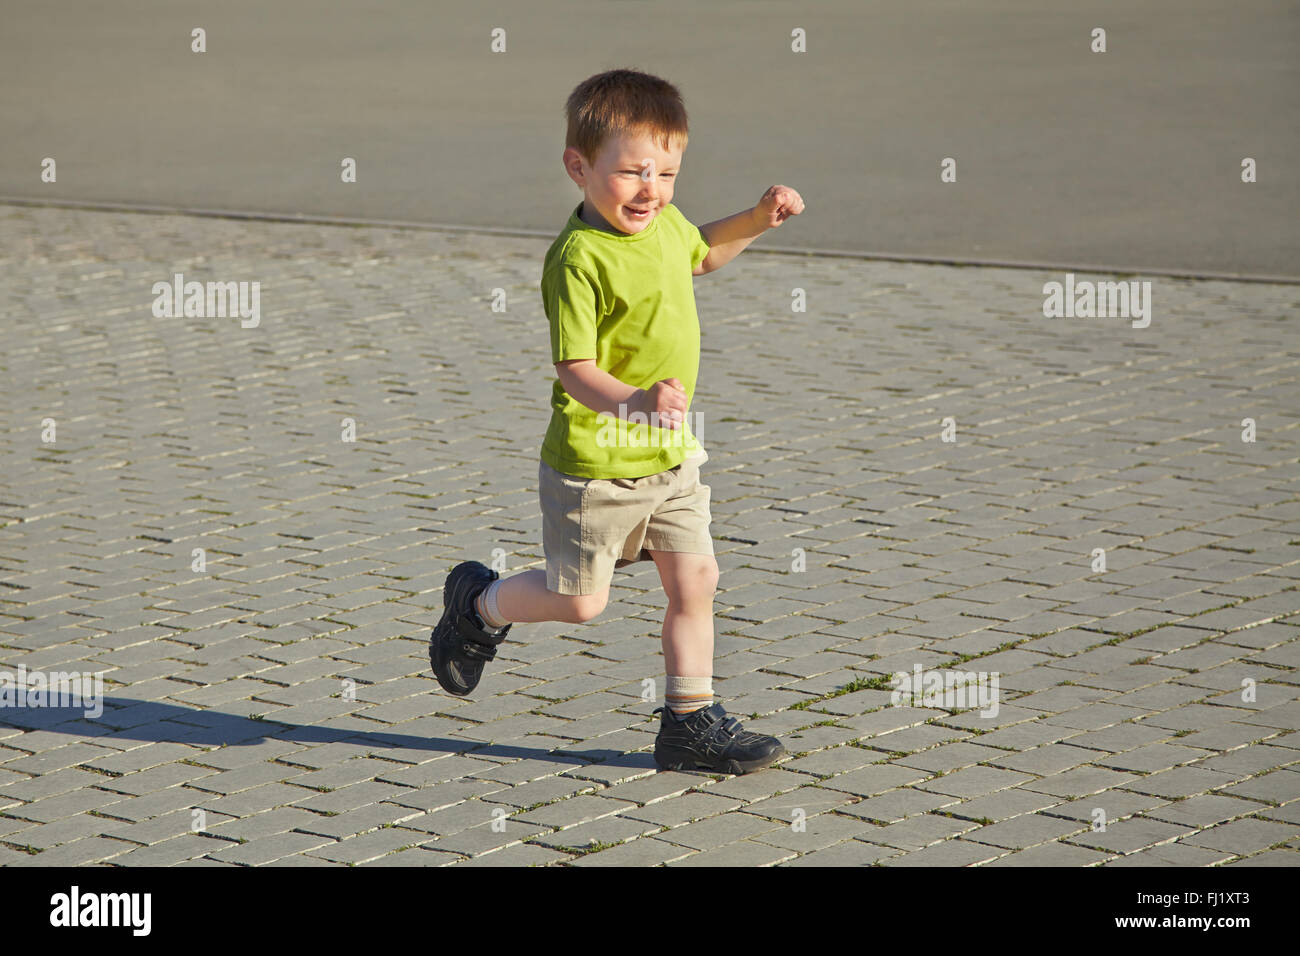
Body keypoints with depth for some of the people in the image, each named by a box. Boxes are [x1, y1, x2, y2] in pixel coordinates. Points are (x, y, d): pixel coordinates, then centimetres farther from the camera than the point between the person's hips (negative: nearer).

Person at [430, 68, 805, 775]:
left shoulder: (664, 223, 3)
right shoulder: (577, 258, -23)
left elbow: (703, 254, 28)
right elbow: (575, 370, -26)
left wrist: (756, 220, 11)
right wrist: (634, 403, -43)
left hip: (671, 456, 7)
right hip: (594, 463, -7)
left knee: (695, 581, 5)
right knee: (579, 601, 4)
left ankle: (690, 723, 15)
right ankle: (479, 606, 32)